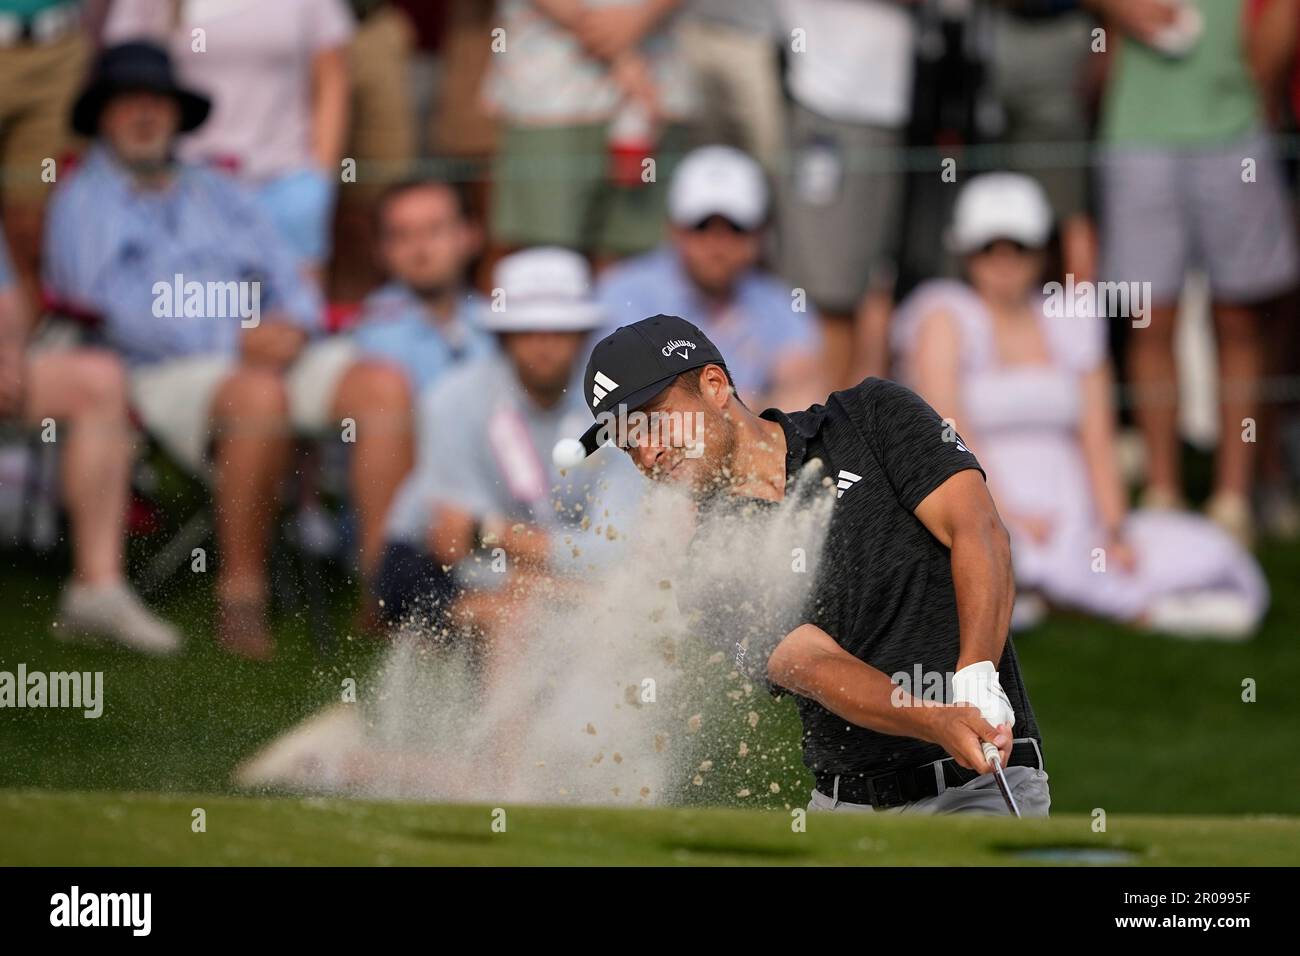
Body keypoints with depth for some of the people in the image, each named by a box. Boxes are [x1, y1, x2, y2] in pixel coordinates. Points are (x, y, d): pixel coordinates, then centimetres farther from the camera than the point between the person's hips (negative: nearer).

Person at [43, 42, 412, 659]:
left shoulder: (215, 193, 28)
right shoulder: (82, 203, 10)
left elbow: (289, 279, 20)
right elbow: (118, 309, -5)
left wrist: (293, 325, -5)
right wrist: (235, 341, -13)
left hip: (271, 355, 6)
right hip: (164, 374, -6)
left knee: (384, 385, -21)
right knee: (259, 396, -39)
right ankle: (240, 596, -30)